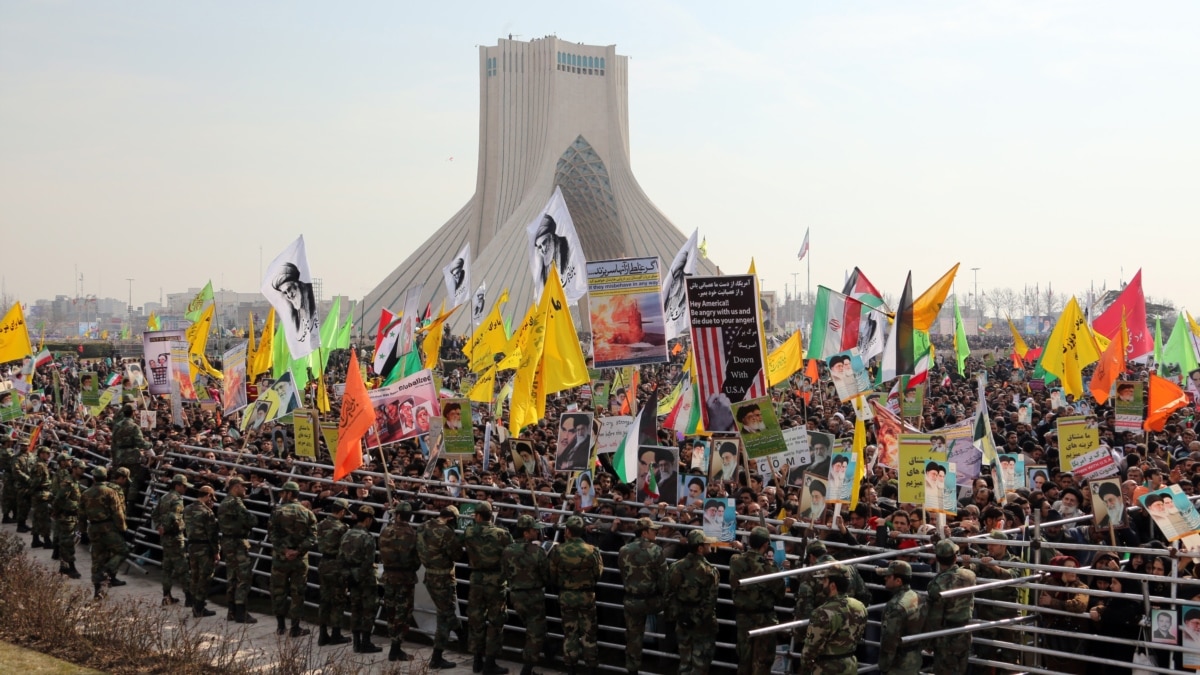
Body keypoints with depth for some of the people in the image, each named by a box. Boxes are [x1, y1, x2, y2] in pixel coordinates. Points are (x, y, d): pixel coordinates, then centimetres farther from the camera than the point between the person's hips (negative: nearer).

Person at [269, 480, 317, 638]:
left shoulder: (278, 511, -5)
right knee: (297, 593, 7)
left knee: (278, 591, 11)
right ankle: (295, 628, 9)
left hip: (280, 558, -2)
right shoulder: (307, 513, 2)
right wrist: (298, 551, -13)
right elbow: (312, 538, -7)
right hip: (300, 559, 2)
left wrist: (285, 550, -15)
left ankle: (281, 626, 15)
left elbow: (274, 535, -14)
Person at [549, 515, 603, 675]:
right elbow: (598, 573, -5)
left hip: (566, 596, 1)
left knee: (569, 631, 14)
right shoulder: (592, 551, -17)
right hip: (587, 595, -1)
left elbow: (552, 576, -5)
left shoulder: (557, 551, -14)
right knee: (588, 632, 11)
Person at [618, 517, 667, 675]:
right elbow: (663, 578, -13)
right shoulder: (655, 550, -15)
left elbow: (623, 576, 8)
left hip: (631, 601, 4)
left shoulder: (624, 551, -1)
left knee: (633, 635, 14)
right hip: (652, 601, -4)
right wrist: (664, 596, 2)